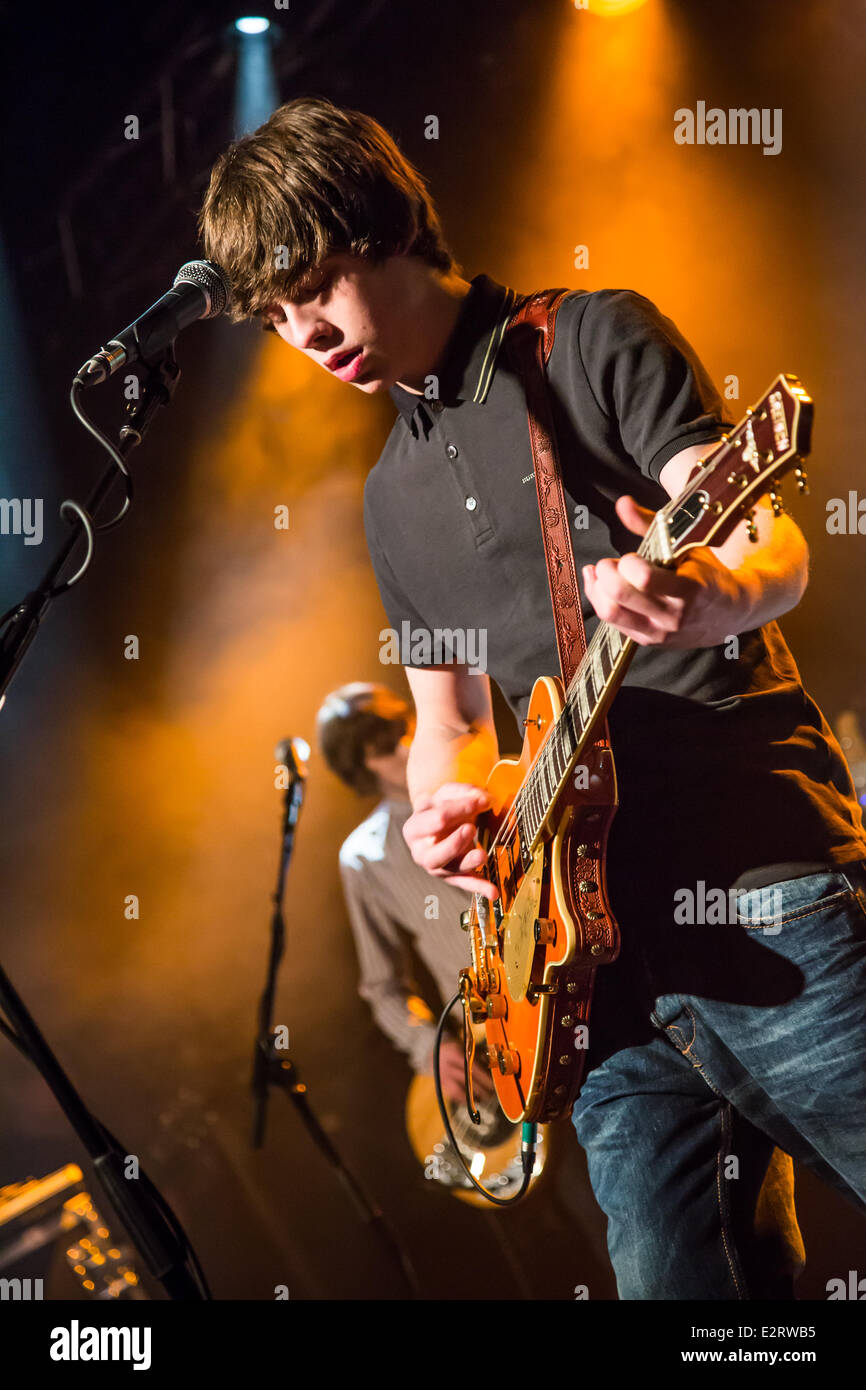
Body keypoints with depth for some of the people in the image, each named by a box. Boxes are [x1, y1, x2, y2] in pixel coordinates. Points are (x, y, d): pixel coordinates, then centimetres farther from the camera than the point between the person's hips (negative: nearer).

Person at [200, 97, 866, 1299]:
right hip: (605, 957, 6)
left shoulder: (595, 340, 2)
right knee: (675, 1280, 4)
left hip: (766, 901, -6)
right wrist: (444, 811, 2)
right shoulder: (395, 492, 20)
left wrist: (706, 596, -31)